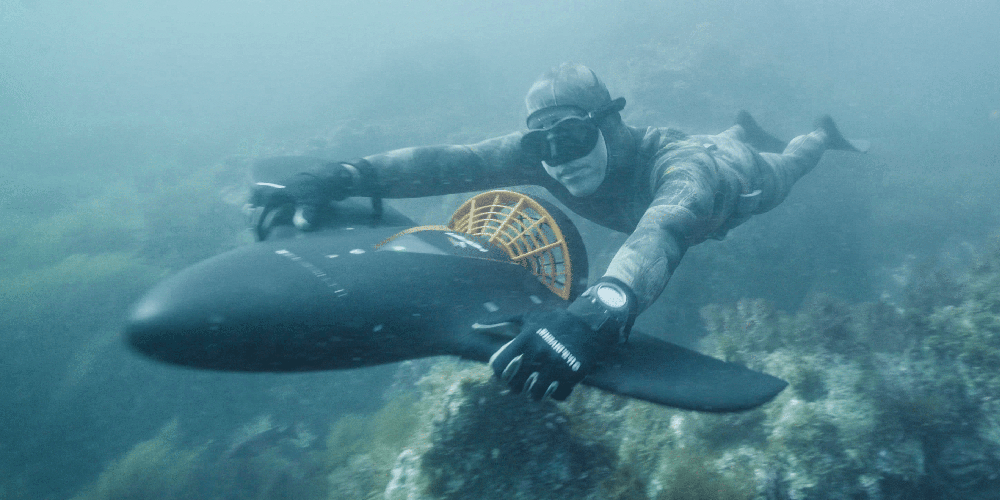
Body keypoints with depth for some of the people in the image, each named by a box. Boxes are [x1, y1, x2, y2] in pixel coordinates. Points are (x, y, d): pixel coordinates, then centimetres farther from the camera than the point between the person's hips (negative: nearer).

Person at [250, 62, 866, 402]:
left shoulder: (671, 162, -55)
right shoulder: (542, 151, -40)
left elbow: (665, 232, -76)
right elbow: (451, 161, -51)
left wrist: (600, 312, -96)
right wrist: (345, 176, -66)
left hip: (735, 173, -3)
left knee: (780, 170, 33)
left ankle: (823, 133, 61)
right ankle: (745, 128, 67)